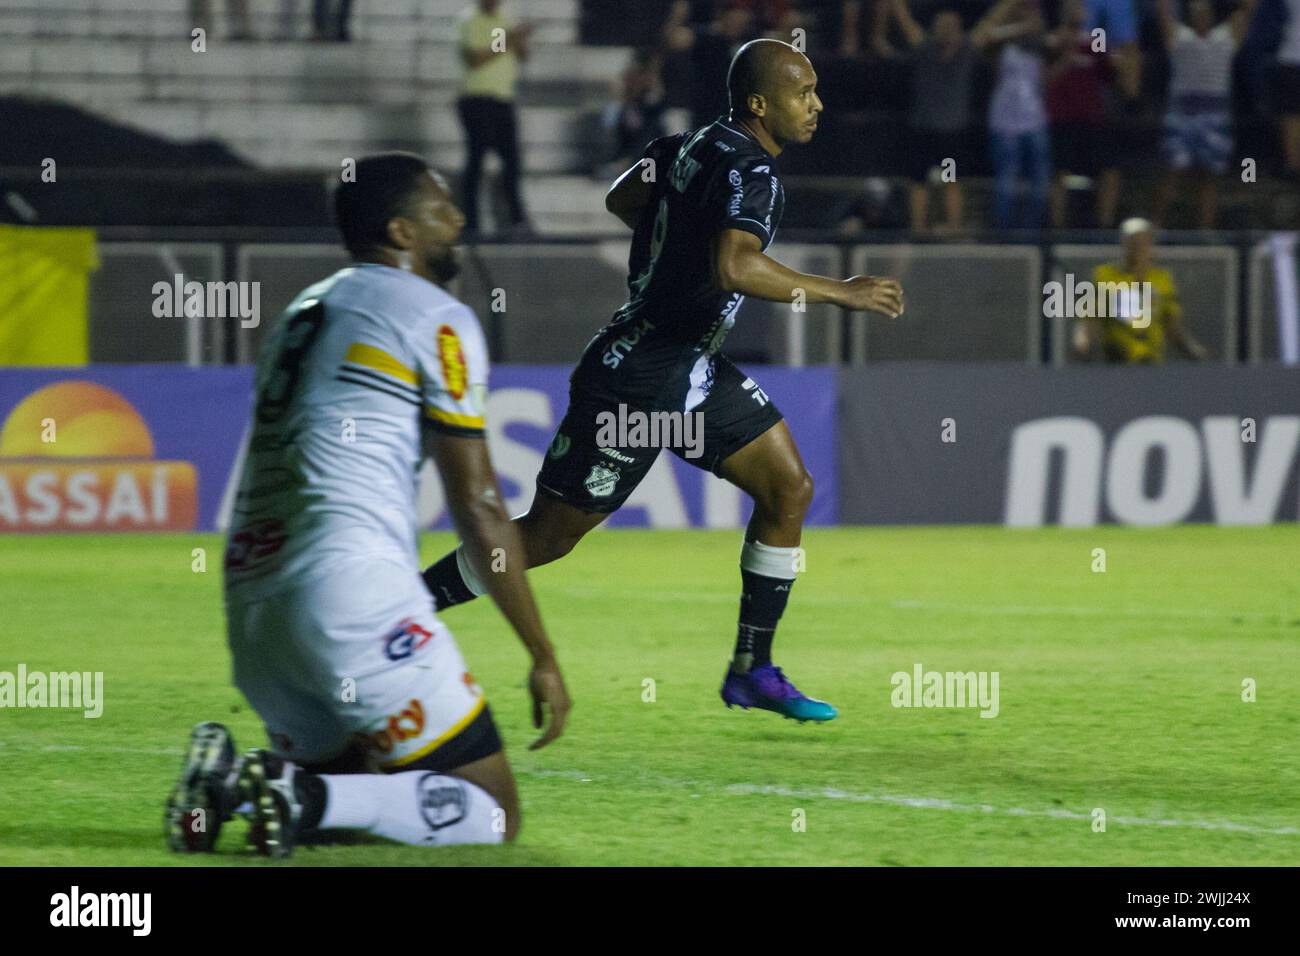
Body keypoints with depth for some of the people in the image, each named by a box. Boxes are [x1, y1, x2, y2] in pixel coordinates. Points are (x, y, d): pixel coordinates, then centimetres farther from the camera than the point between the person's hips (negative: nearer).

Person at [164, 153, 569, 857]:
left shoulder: (302, 312, 24)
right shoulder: (438, 320, 0)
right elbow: (477, 509, -3)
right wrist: (543, 657, 2)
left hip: (248, 604, 8)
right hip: (349, 586, -8)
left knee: (362, 790, 24)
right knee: (493, 814, -3)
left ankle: (234, 777, -4)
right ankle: (309, 798, -25)